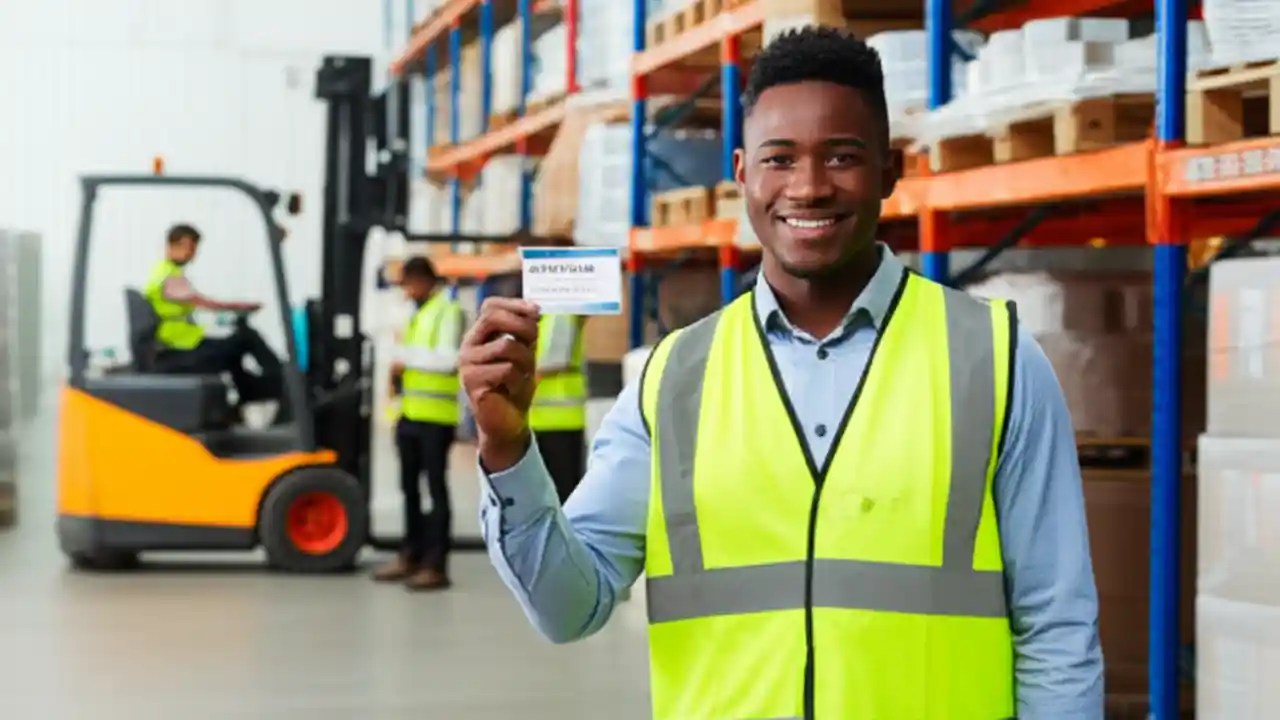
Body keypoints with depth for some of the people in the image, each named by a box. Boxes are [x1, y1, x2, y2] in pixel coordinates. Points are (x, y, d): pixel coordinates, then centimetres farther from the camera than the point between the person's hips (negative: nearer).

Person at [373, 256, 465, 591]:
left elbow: (448, 359, -18)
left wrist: (408, 356, -13)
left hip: (435, 416, -8)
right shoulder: (416, 315, 20)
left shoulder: (447, 312, -7)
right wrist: (399, 372, 6)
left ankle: (436, 565, -4)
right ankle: (412, 555, 21)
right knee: (409, 488, 12)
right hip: (409, 414, 9)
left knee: (436, 488, -6)